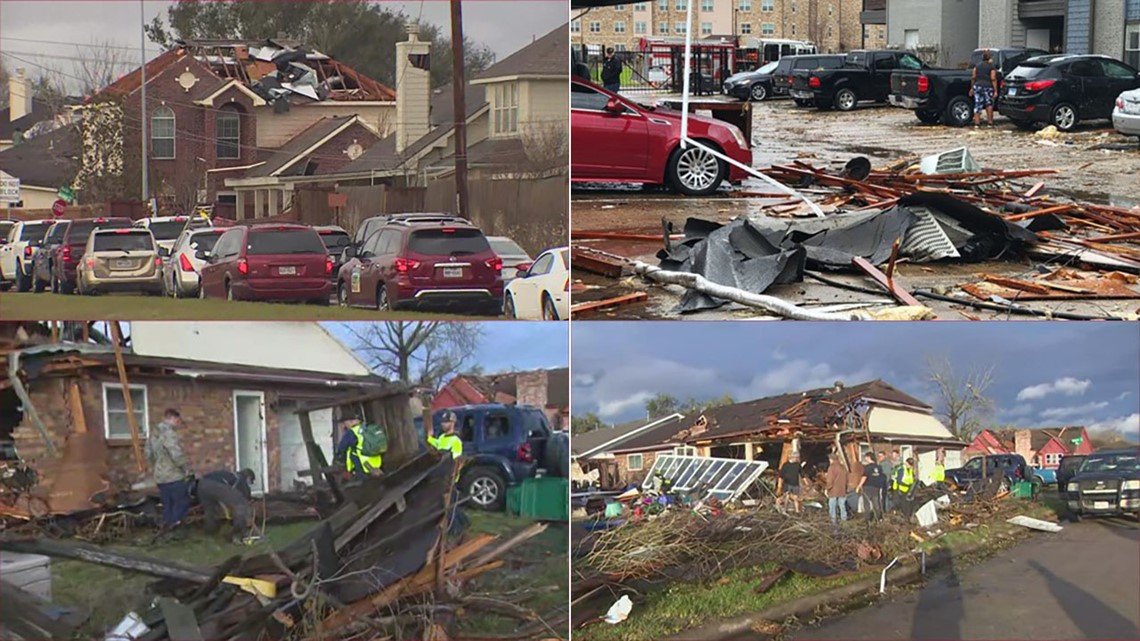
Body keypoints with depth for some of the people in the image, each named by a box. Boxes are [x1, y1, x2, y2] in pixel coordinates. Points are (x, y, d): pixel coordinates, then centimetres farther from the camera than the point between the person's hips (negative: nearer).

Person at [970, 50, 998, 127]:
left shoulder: (977, 66, 10)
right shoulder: (992, 67, -2)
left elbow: (973, 77, 8)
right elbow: (993, 79, -8)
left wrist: (972, 88, 15)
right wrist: (995, 90, -8)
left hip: (977, 86, 3)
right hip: (987, 87, -3)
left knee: (977, 105, 4)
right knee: (989, 105, 5)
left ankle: (977, 123, 0)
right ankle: (990, 122, 2)